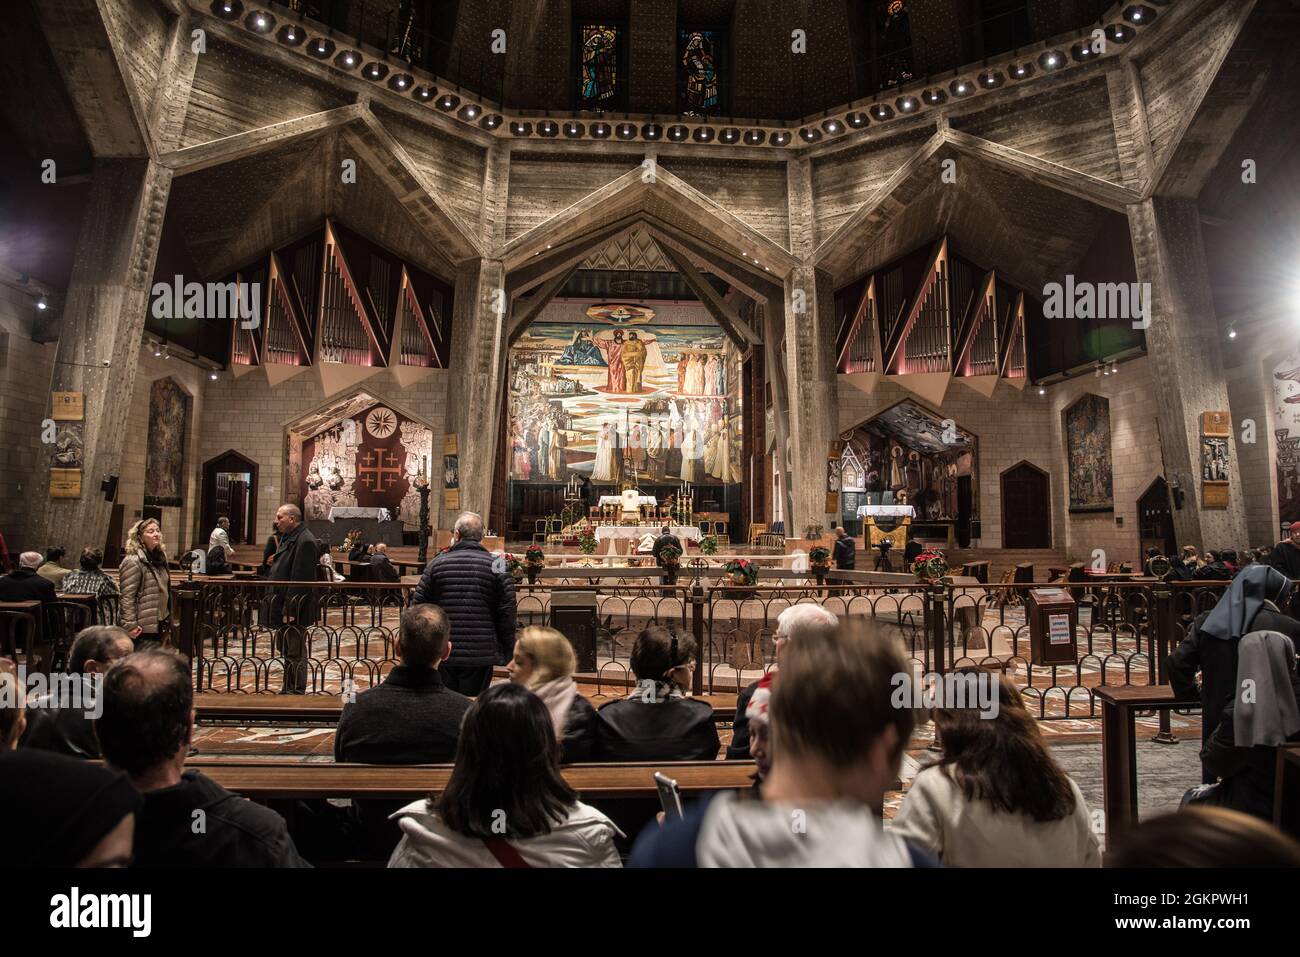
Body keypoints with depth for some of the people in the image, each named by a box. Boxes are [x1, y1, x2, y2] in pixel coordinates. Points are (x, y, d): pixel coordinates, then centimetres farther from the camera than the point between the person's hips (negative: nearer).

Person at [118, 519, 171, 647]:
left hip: (158, 625, 9)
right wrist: (130, 625, -21)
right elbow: (127, 597, -18)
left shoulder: (159, 558, 13)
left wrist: (167, 622, 21)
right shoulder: (133, 562, -14)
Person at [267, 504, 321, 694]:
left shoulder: (305, 541, -18)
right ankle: (289, 690, 29)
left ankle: (296, 693, 5)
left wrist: (290, 610, -24)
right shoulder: (288, 538, 15)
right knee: (288, 652, 18)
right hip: (285, 606, 11)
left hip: (294, 608, -11)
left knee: (294, 653, -3)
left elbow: (300, 579, -23)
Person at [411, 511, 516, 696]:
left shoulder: (437, 564, 1)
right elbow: (507, 612, -6)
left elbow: (418, 605, 3)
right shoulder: (497, 566, -3)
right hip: (481, 654, -1)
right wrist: (508, 652, 3)